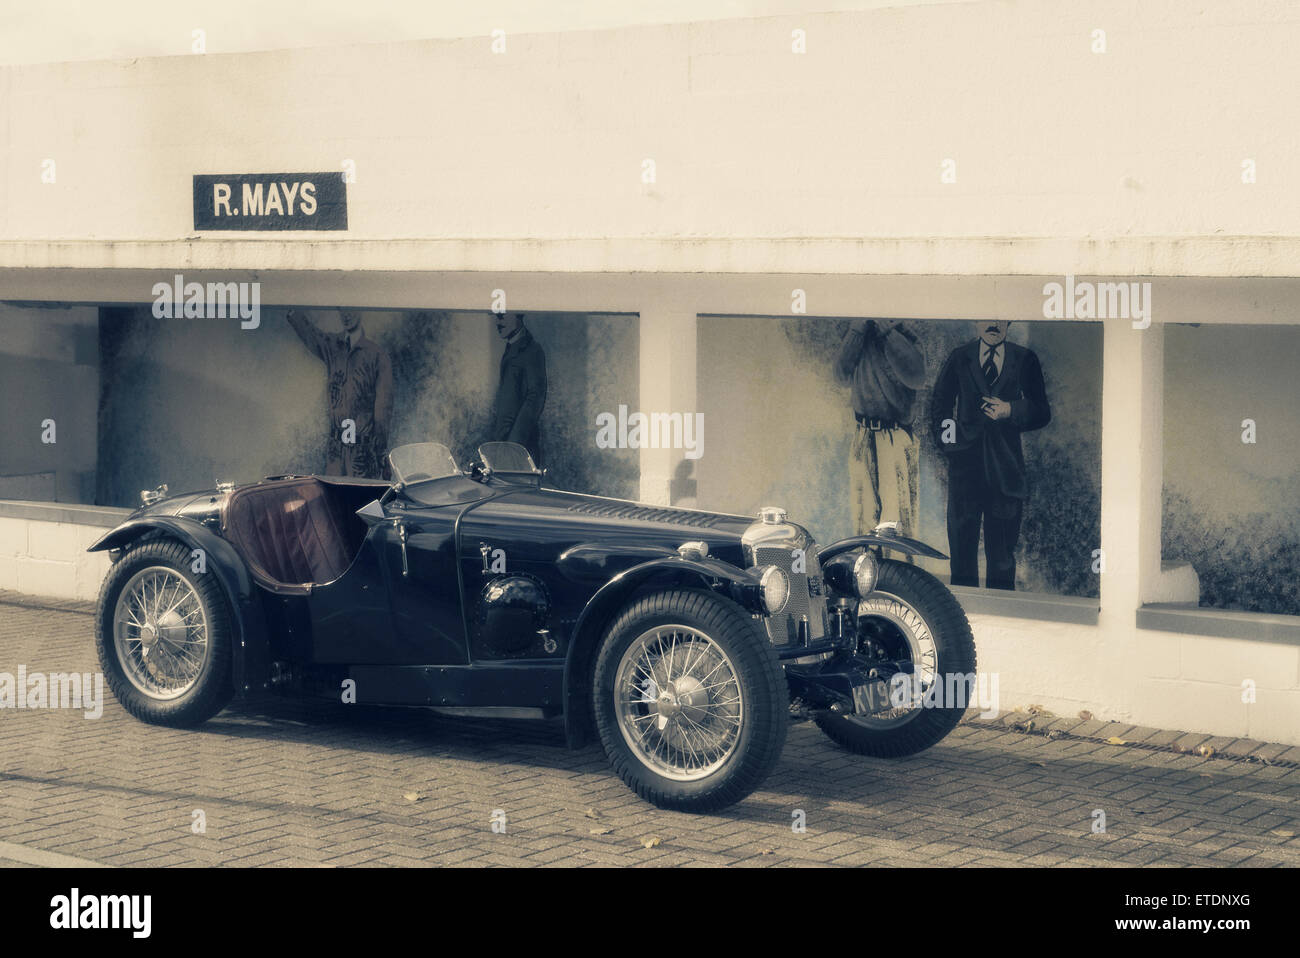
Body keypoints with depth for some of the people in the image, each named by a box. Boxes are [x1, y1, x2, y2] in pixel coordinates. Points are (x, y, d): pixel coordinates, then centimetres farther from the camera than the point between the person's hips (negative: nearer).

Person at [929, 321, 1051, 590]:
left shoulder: (1024, 360, 9)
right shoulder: (959, 358, 11)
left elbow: (1042, 413, 8)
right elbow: (939, 408, 17)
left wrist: (1011, 411, -10)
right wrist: (949, 442, 4)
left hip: (1005, 465, 0)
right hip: (966, 464, 0)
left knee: (1002, 554, 1)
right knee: (962, 546, 1)